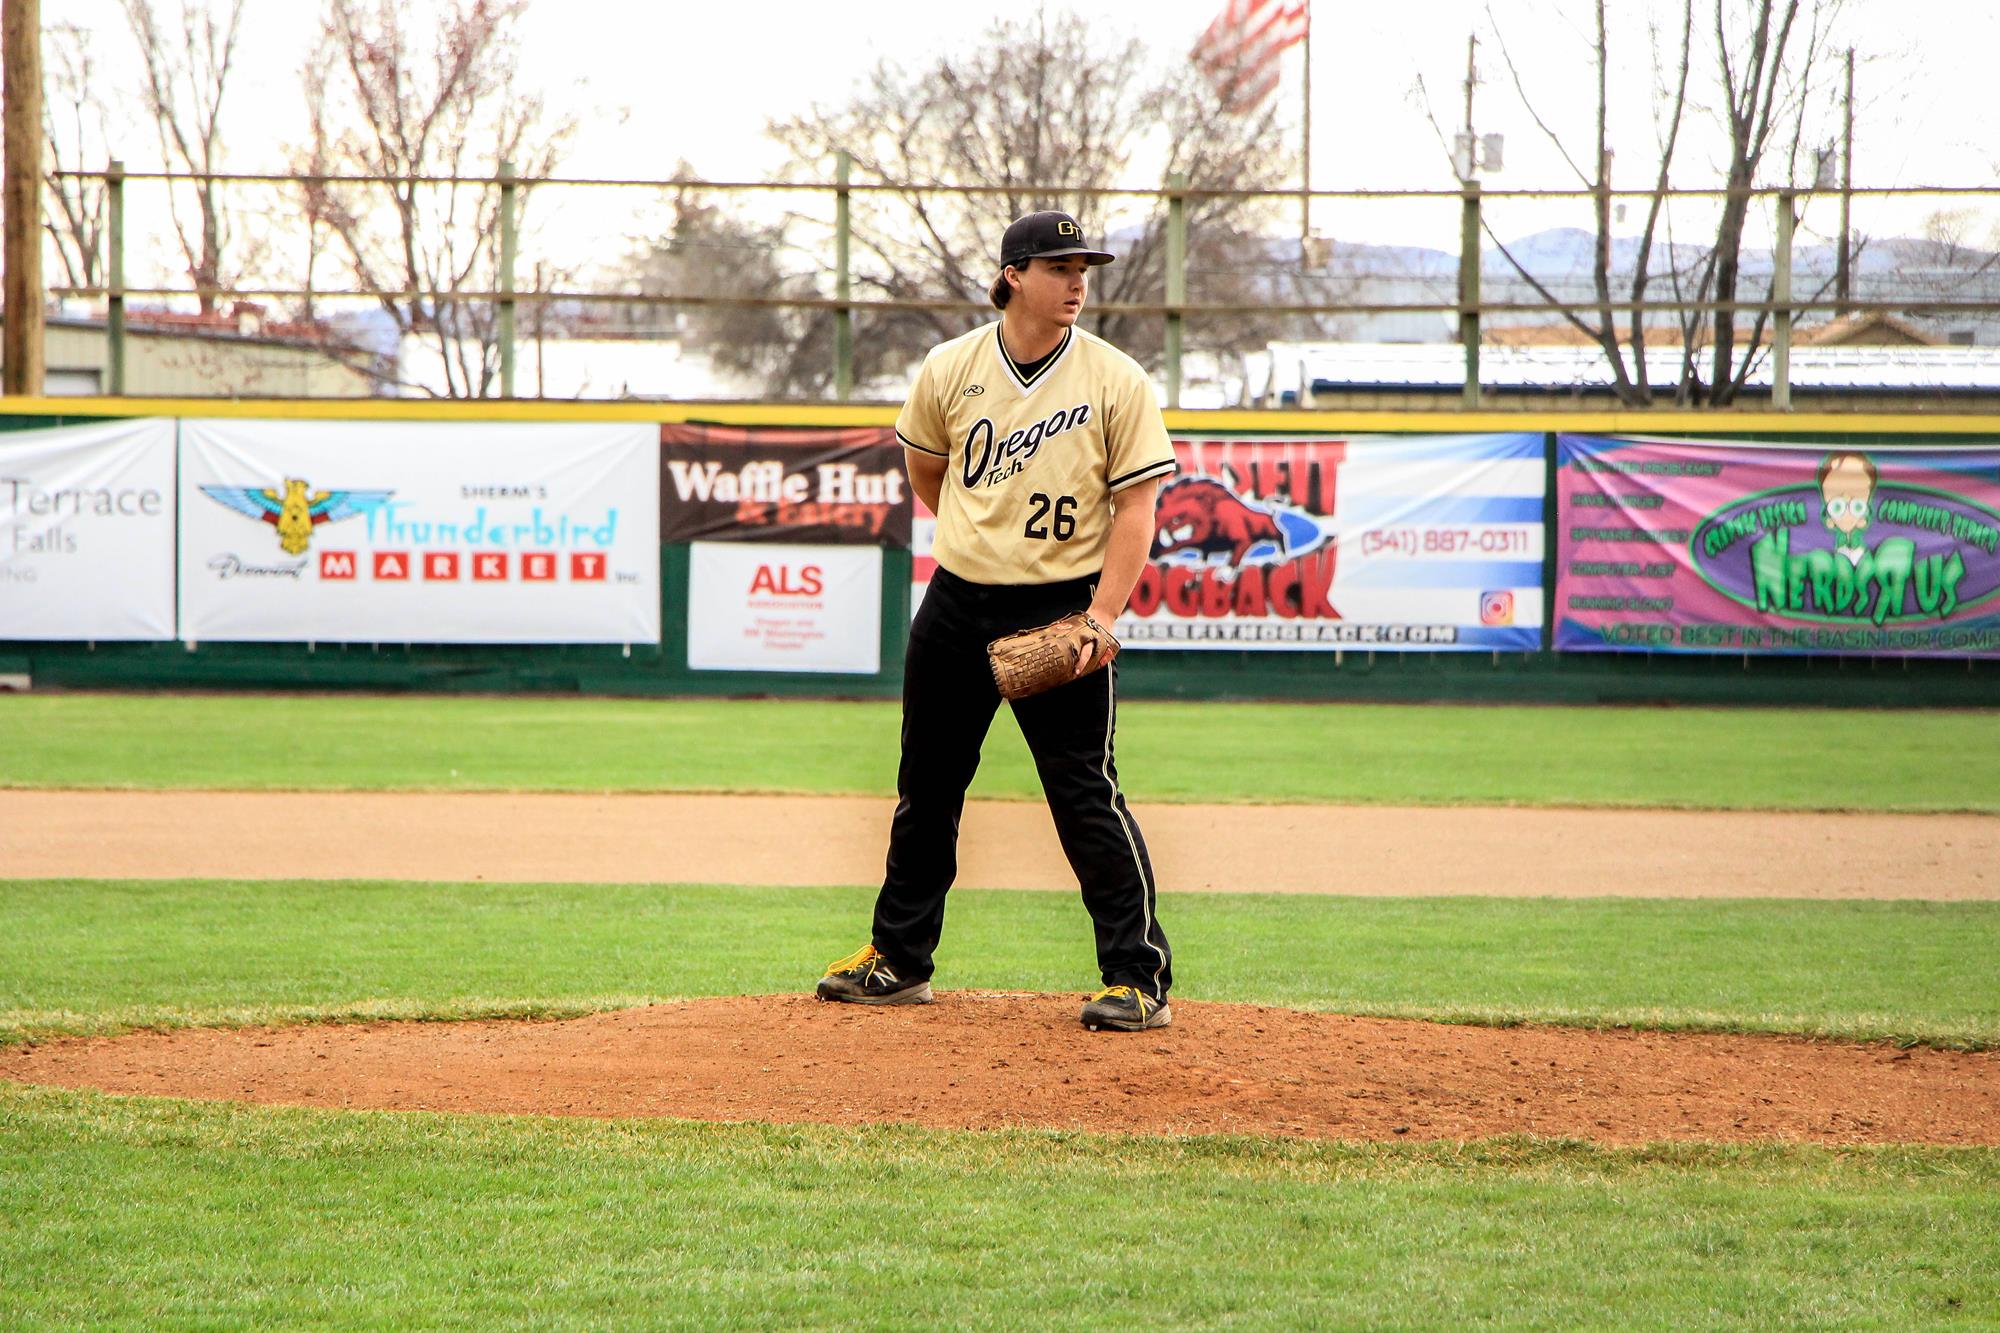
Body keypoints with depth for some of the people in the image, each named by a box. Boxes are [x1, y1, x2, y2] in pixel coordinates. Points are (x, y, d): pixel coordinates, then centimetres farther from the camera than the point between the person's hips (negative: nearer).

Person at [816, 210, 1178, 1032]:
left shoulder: (1117, 381, -6)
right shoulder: (949, 369, 2)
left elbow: (1135, 507, -8)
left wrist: (1102, 614, -17)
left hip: (1062, 615, -4)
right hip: (956, 608, 4)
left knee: (1085, 794, -8)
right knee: (927, 783, 13)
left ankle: (1140, 976, -4)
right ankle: (898, 959, 26)